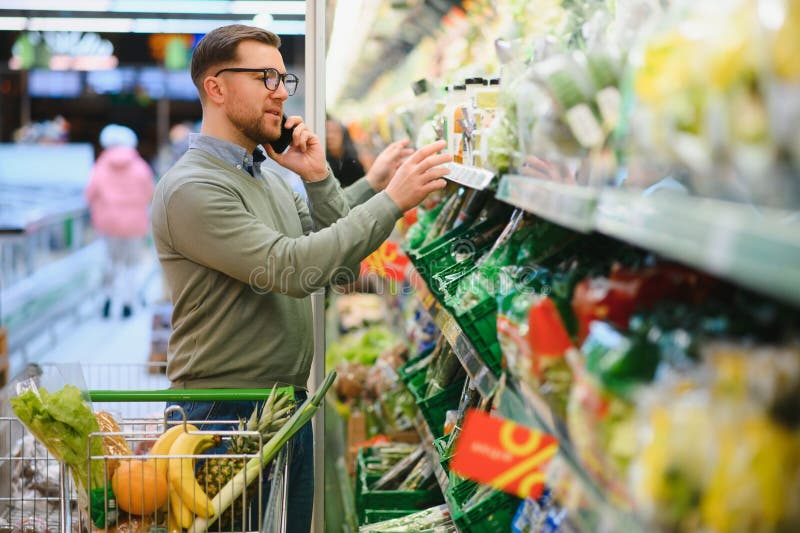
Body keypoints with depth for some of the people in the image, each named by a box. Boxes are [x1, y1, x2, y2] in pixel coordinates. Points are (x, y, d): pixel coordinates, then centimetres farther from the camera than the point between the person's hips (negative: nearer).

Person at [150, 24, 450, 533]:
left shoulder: (271, 178, 13)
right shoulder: (192, 188, -16)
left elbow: (339, 263, 10)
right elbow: (291, 267, -26)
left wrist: (319, 179, -1)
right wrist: (392, 200, -25)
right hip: (226, 414, -8)